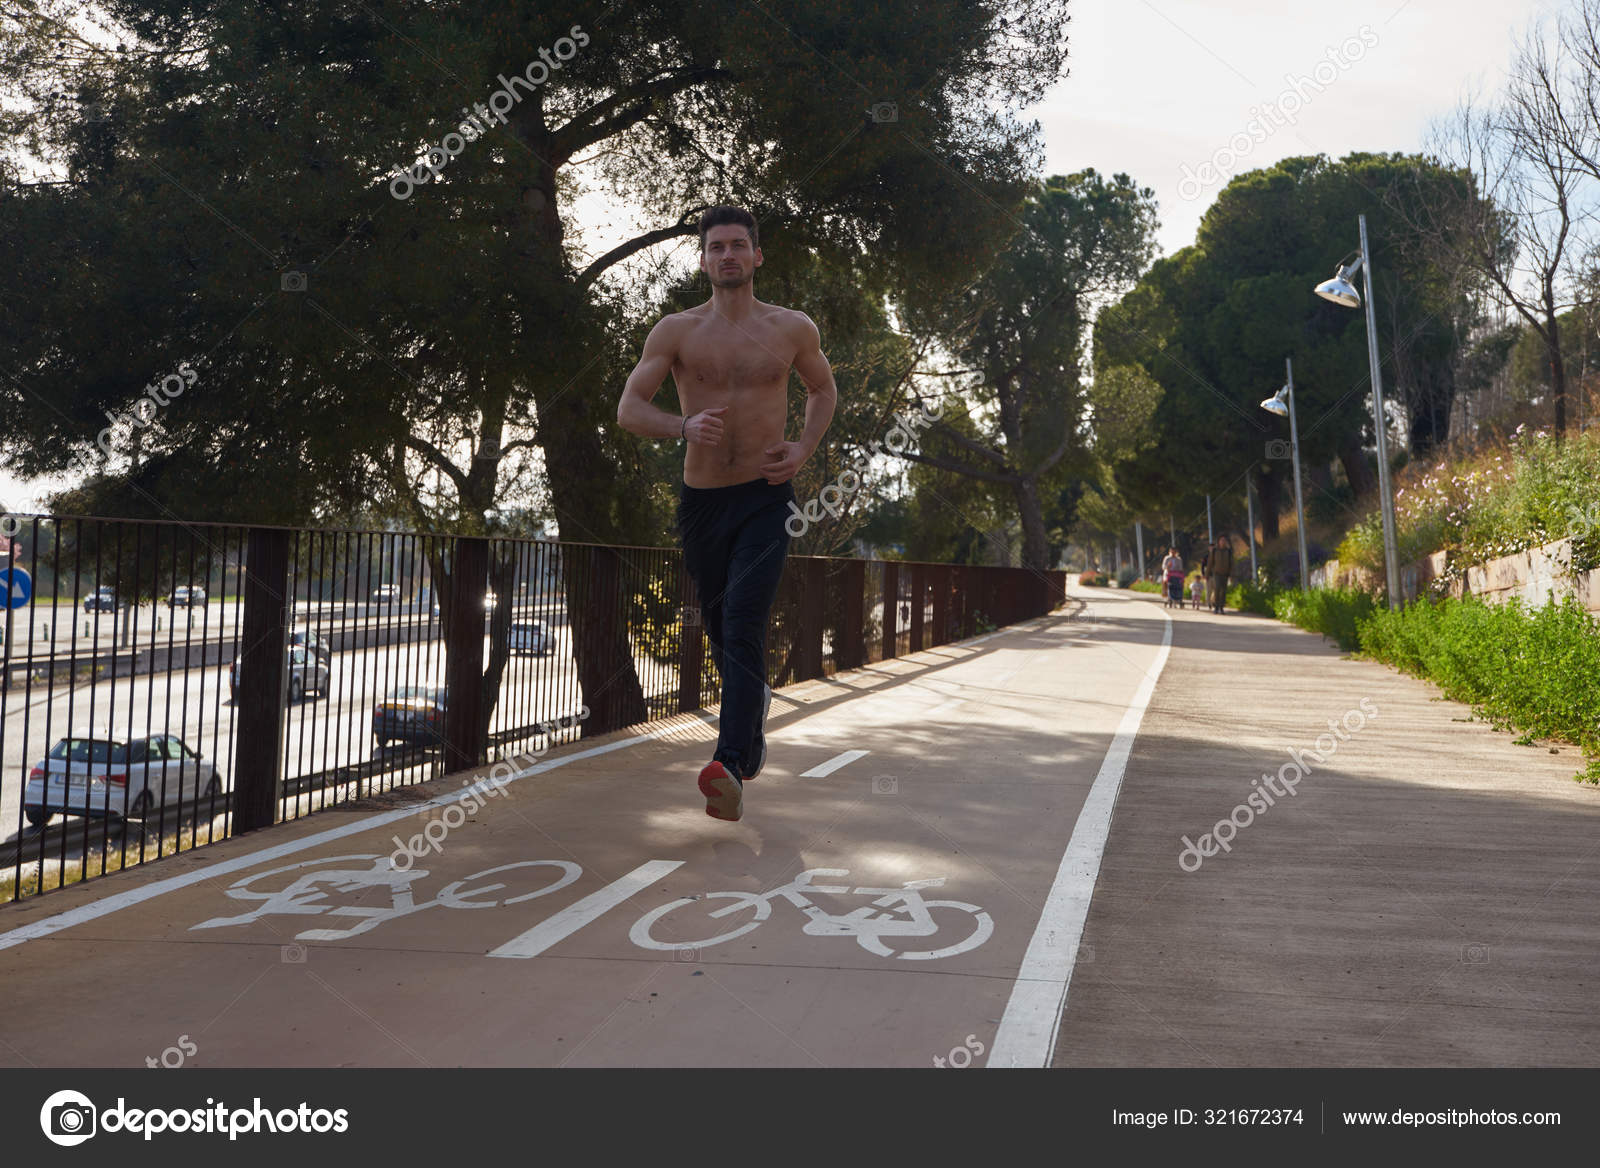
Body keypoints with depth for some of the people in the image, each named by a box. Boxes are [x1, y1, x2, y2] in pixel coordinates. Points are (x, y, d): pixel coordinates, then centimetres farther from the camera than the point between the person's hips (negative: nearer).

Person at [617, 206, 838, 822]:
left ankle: (730, 766, -26)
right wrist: (683, 426, -23)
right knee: (720, 630, 14)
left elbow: (823, 388, 20)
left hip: (765, 499, -2)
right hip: (702, 501, 2)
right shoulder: (676, 331, 2)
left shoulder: (793, 328, 4)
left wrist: (803, 449, 2)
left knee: (744, 622, -19)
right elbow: (628, 407, -3)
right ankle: (754, 702, 45)